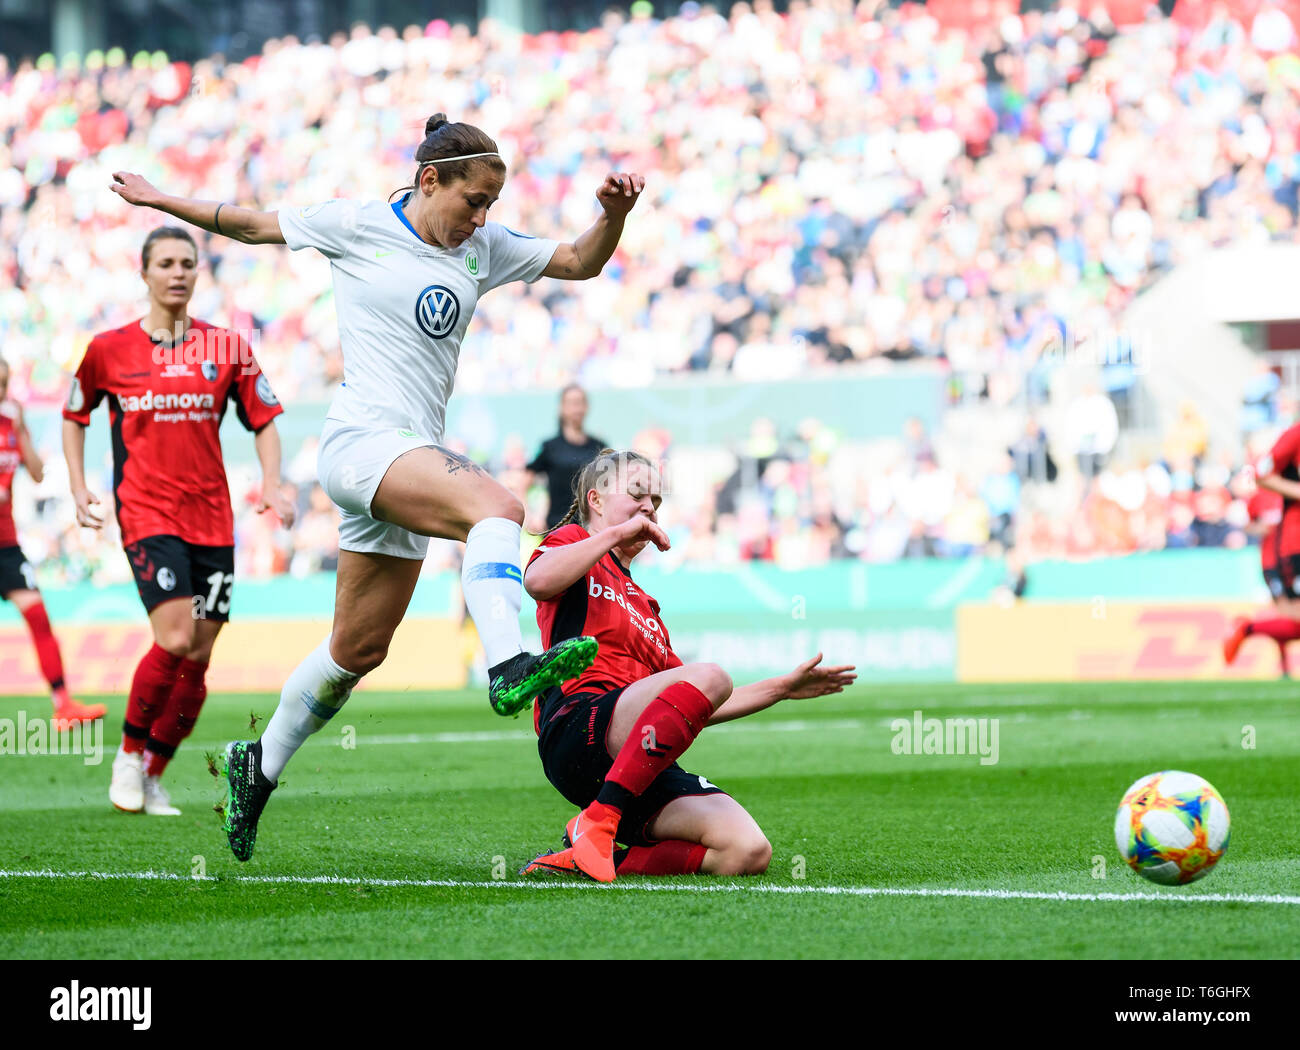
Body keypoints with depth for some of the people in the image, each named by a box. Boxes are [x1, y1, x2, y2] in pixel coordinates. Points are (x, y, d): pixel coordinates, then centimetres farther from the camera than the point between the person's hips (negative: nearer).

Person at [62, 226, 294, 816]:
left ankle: (152, 774, 16)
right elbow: (74, 416, 17)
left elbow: (264, 421, 13)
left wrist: (271, 486, -2)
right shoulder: (109, 350, 3)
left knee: (197, 657, 1)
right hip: (146, 515, -3)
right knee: (175, 639, -19)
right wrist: (79, 487, 6)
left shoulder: (226, 347, 6)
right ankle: (130, 751, 1)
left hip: (212, 518, 3)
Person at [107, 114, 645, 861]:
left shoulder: (483, 249, 14)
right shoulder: (357, 227, 0)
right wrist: (160, 200, 17)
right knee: (497, 506, -33)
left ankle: (261, 766, 27)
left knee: (360, 649, 11)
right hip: (363, 439, -7)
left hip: (414, 459, 7)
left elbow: (581, 263, 17)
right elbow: (256, 226, 13)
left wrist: (614, 216, -3)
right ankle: (509, 667, -51)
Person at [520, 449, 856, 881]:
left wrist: (781, 688, 30)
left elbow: (693, 712, 34)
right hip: (580, 726, -7)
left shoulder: (642, 604, 36)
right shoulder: (574, 542, 15)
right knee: (709, 677, -34)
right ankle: (597, 822, -31)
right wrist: (616, 534, -5)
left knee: (748, 851, -18)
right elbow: (538, 581, -12)